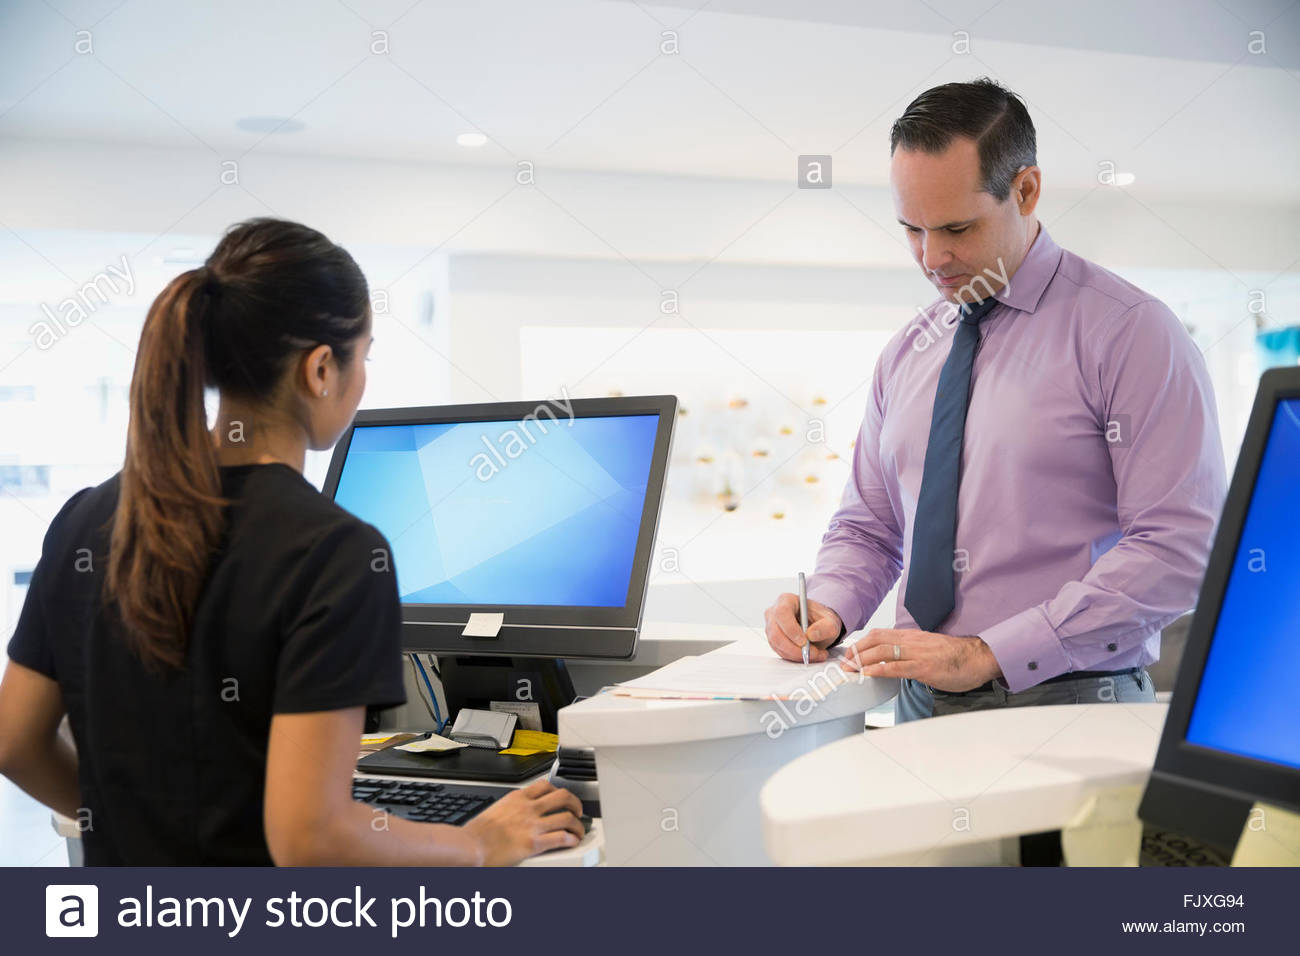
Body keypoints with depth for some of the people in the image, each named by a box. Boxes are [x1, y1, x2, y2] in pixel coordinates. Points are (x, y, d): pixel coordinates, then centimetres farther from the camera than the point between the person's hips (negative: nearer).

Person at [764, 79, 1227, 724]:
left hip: (1066, 705, -5)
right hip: (921, 707, 5)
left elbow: (1179, 549, -12)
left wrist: (991, 655, -17)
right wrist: (828, 607, 0)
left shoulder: (1131, 332, -4)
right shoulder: (906, 355, 15)